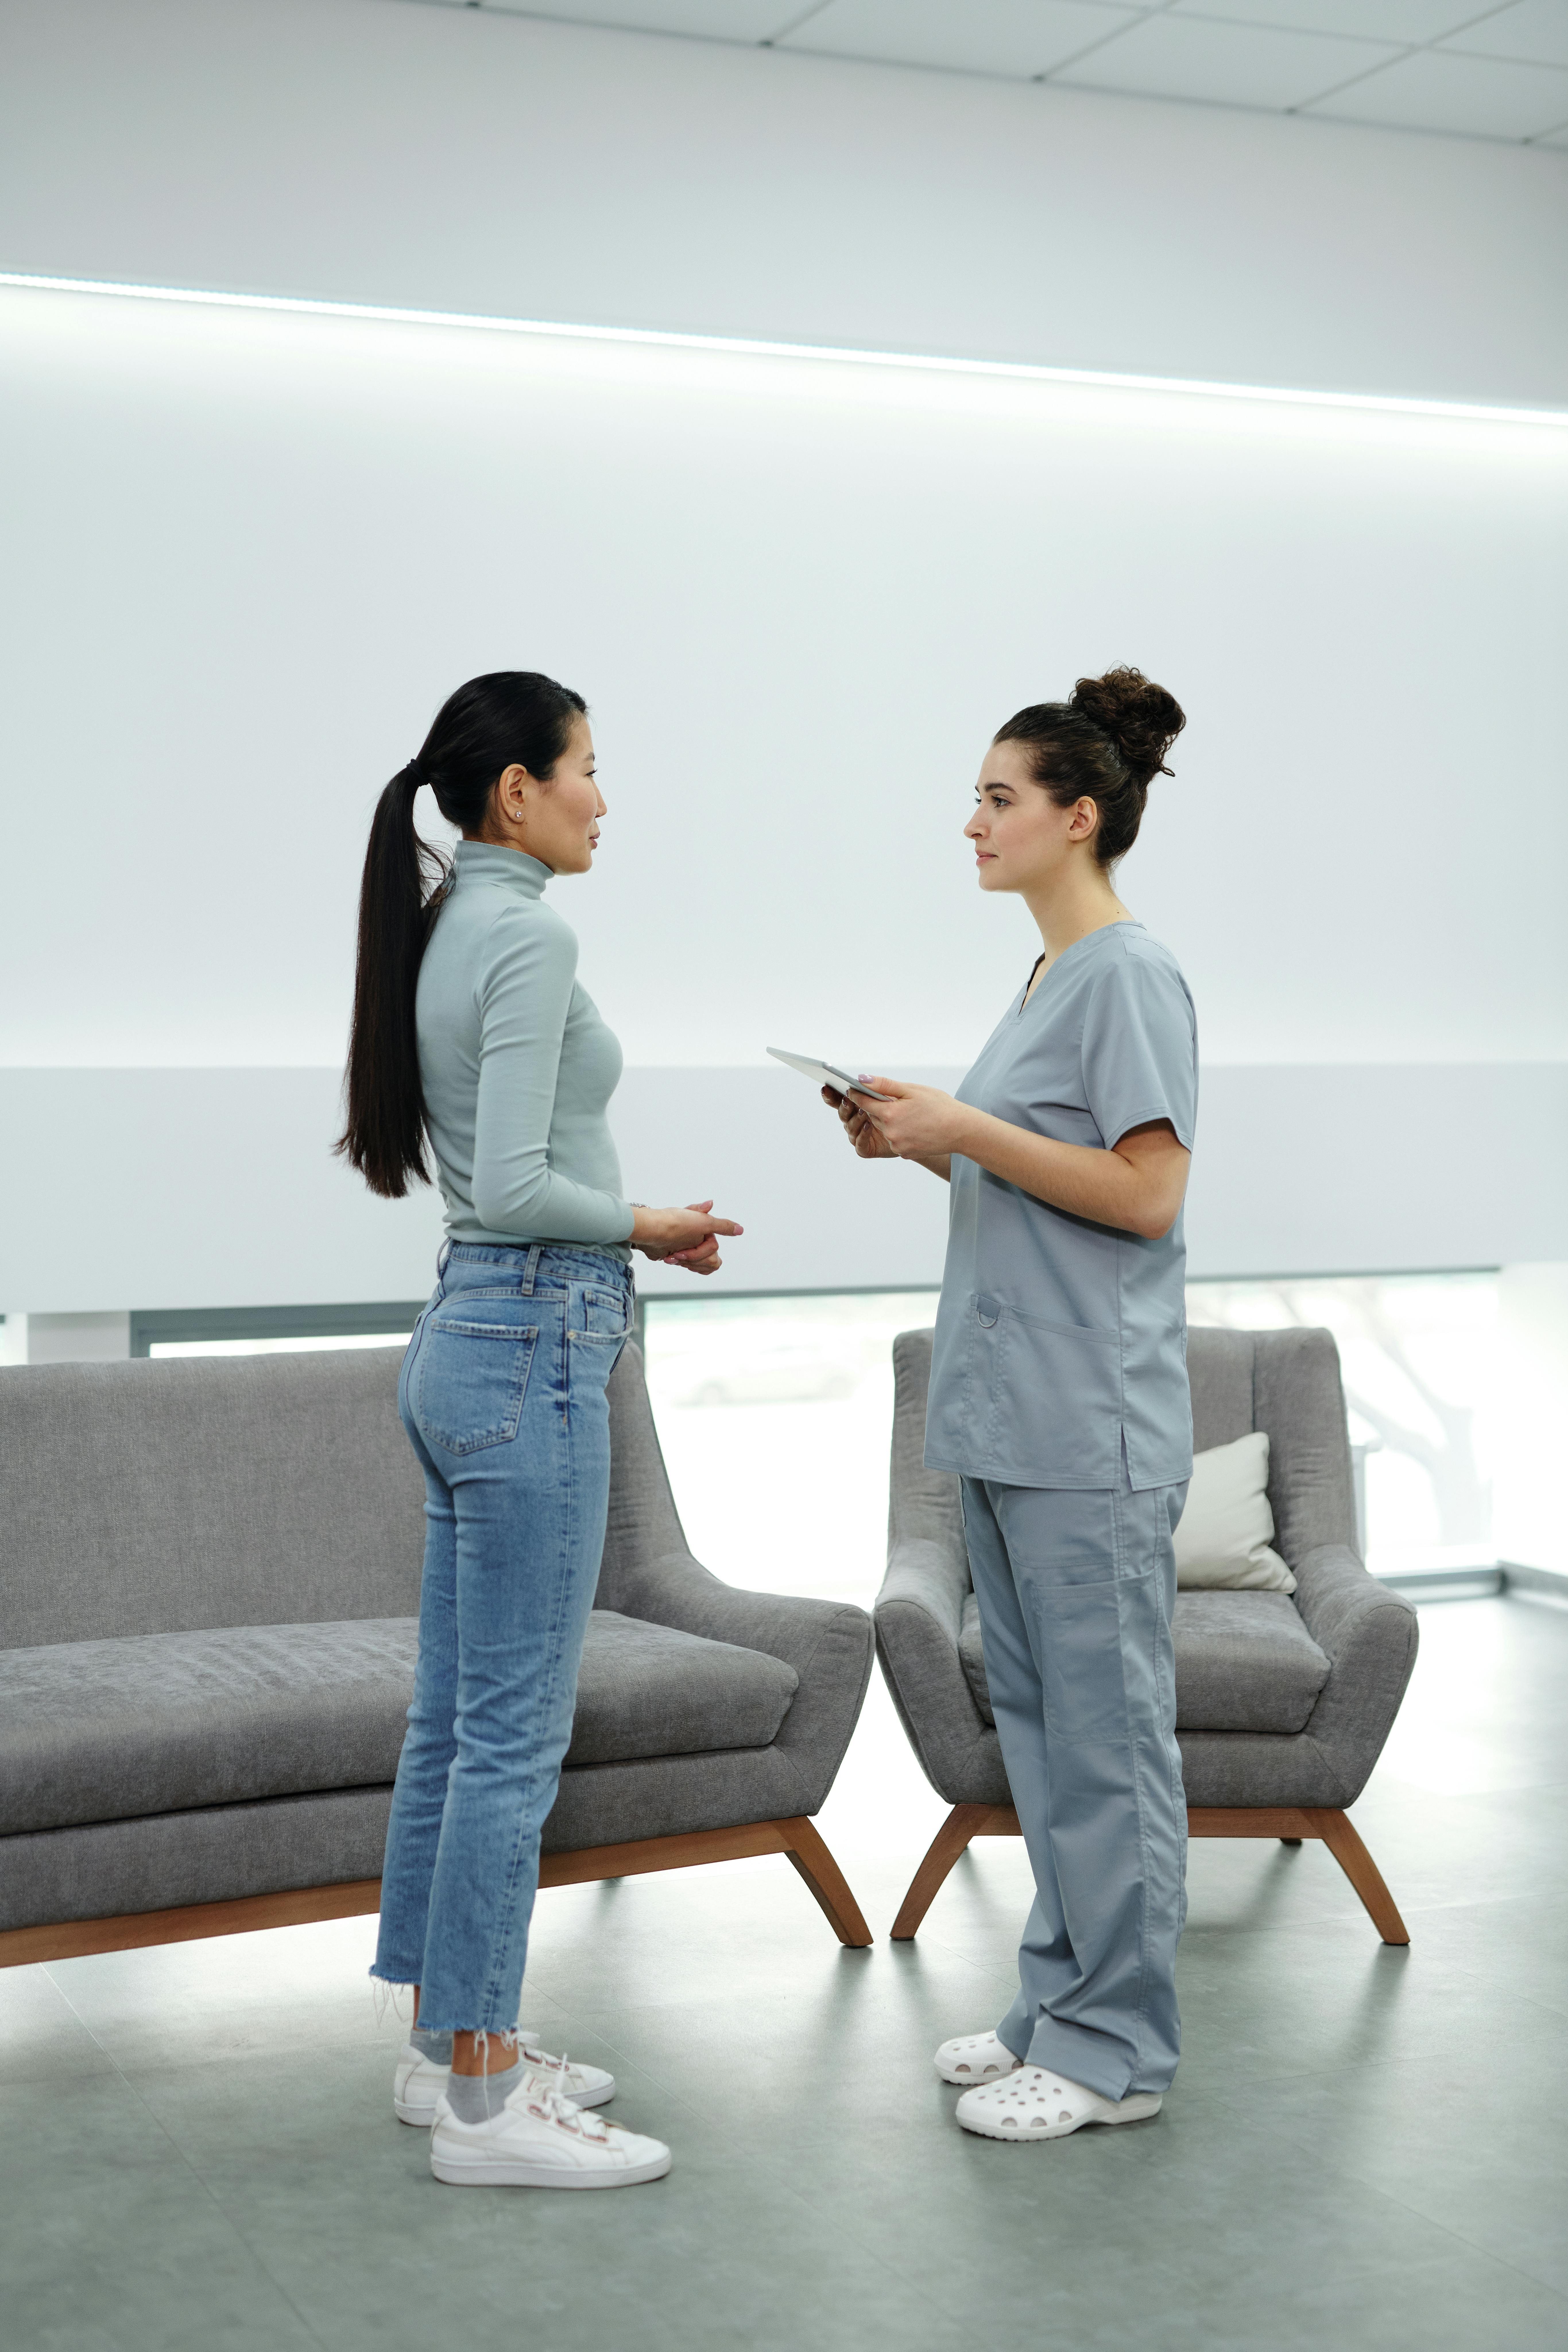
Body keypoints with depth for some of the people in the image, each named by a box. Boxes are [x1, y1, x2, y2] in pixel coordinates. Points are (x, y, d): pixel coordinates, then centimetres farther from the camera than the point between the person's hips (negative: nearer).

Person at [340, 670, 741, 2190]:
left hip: (468, 1341, 10)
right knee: (513, 1733, -4)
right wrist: (645, 1227, -7)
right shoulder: (527, 933, -16)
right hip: (530, 1353, -10)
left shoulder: (444, 926, 14)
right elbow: (511, 1190, -23)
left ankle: (450, 2044, 25)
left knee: (456, 1720, 14)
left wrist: (639, 1228, 14)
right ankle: (482, 2105, 5)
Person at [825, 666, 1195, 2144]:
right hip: (1006, 1415, 10)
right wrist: (916, 1142, 7)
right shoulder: (1048, 976, 16)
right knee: (1036, 1718, 15)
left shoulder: (1131, 977, -12)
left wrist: (968, 1129, -17)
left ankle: (1113, 2048, 8)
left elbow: (1144, 1193, -19)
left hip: (1092, 1432, -10)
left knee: (1103, 1726, -1)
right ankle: (1062, 2004, 26)